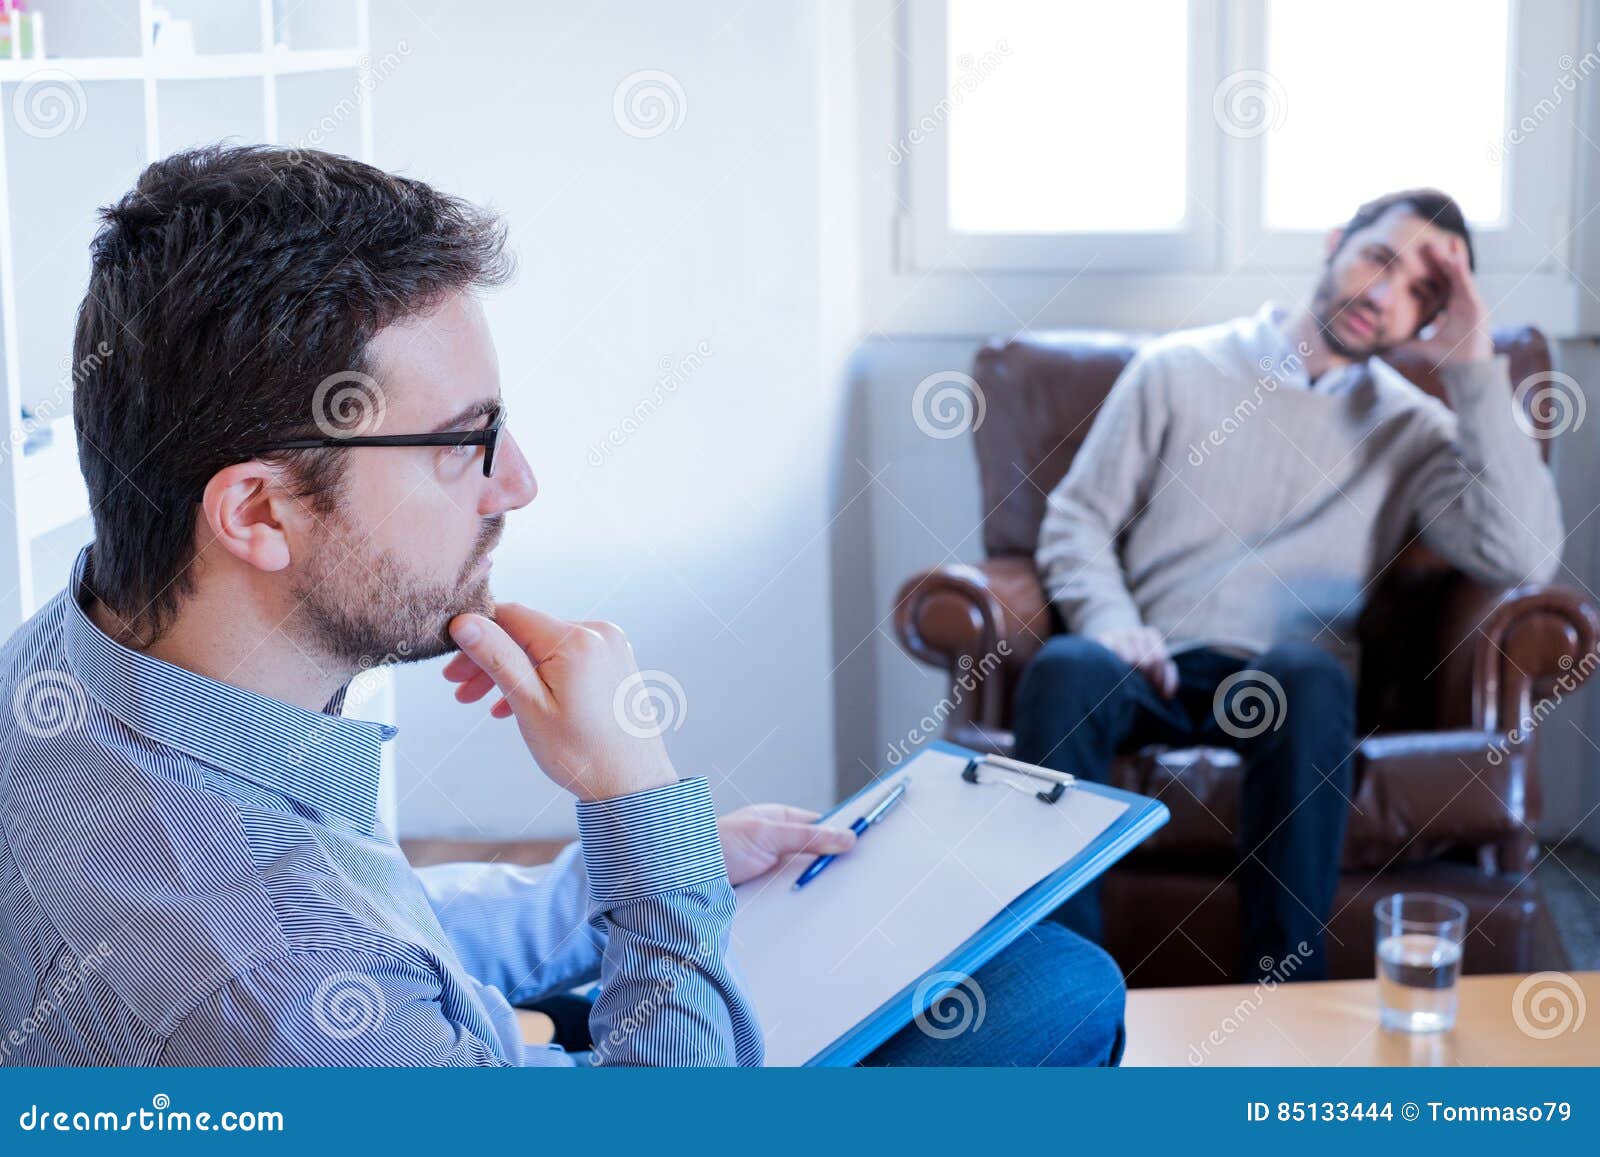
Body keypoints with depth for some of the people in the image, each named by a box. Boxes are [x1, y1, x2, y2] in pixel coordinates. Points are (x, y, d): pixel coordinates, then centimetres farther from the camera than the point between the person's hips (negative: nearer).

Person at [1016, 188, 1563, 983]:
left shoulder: (1413, 431, 14)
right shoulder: (1180, 369, 14)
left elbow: (1524, 558, -4)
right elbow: (1076, 517, 13)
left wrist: (1476, 372, -4)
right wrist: (1109, 620, -9)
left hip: (1284, 684, 0)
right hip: (1151, 673, 1)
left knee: (1310, 674, -37)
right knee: (1063, 670, -34)